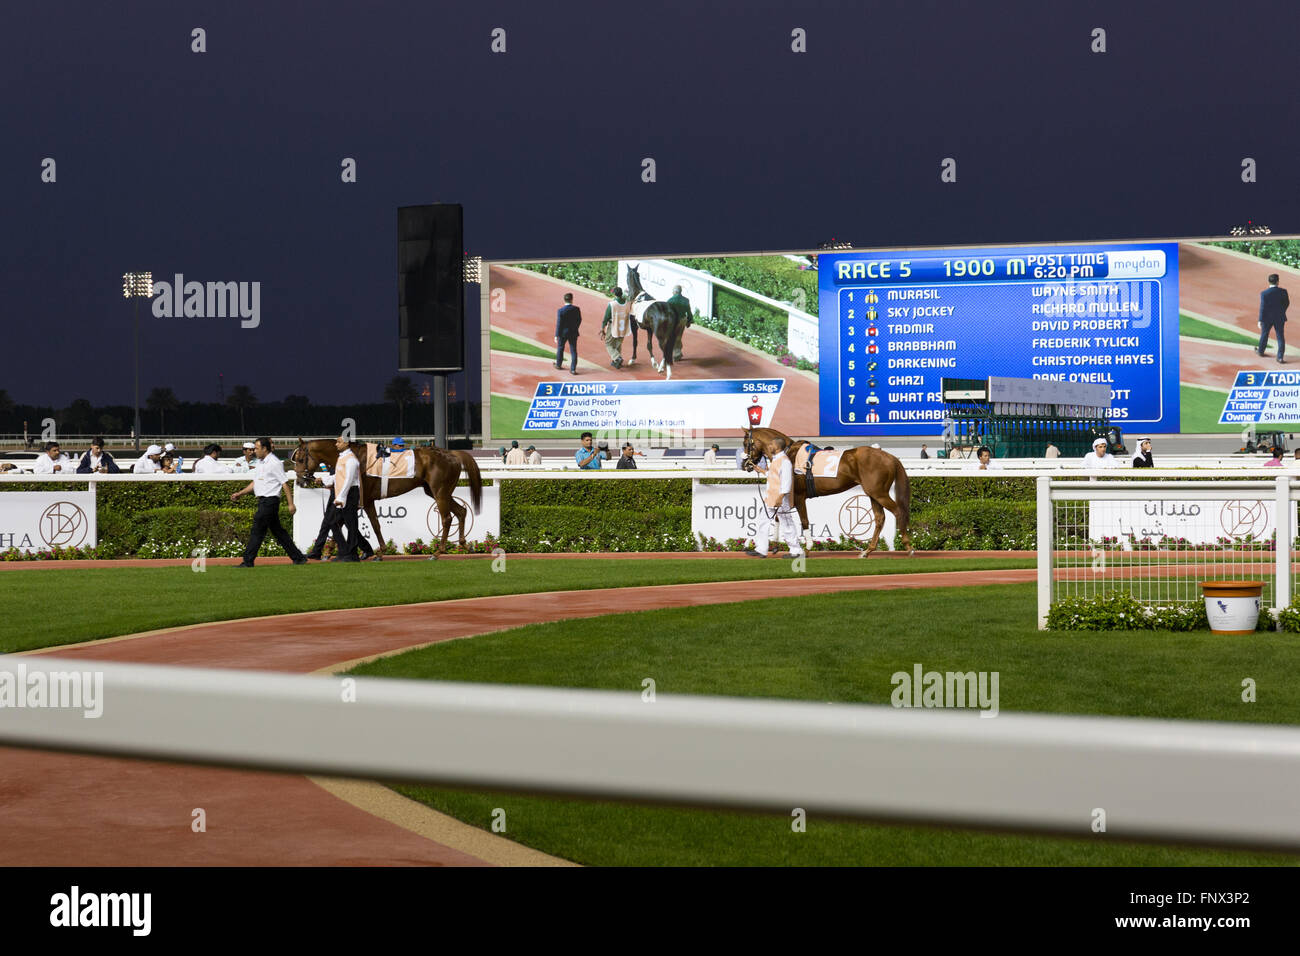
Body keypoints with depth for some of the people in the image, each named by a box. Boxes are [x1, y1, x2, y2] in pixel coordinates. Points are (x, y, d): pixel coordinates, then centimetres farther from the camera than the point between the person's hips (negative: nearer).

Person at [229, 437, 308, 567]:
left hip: (269, 501, -10)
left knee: (257, 531, -8)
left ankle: (248, 561, -5)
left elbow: (285, 483, -14)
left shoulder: (274, 463, -12)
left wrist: (291, 503, -17)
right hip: (263, 501, 10)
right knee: (278, 531, 11)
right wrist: (240, 493, 18)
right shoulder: (260, 462, 16)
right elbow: (255, 483, 25)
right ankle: (298, 557, 14)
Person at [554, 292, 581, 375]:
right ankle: (573, 369, 4)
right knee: (573, 350, 7)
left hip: (563, 333, -2)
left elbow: (559, 324, -15)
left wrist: (556, 335, -7)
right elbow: (579, 320, 3)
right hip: (573, 333, 2)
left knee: (560, 348, 19)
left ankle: (559, 364, 35)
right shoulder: (576, 309, -9)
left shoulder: (560, 311, -17)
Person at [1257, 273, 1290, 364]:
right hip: (1280, 318, 1)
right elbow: (1287, 303, 4)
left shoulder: (1264, 293, -16)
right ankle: (1280, 357, 4)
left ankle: (1260, 351, 38)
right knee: (1280, 337, 7)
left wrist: (1260, 320, -10)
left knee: (1264, 334, 20)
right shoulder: (1283, 292, -10)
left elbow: (1262, 307, -15)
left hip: (1267, 318, -1)